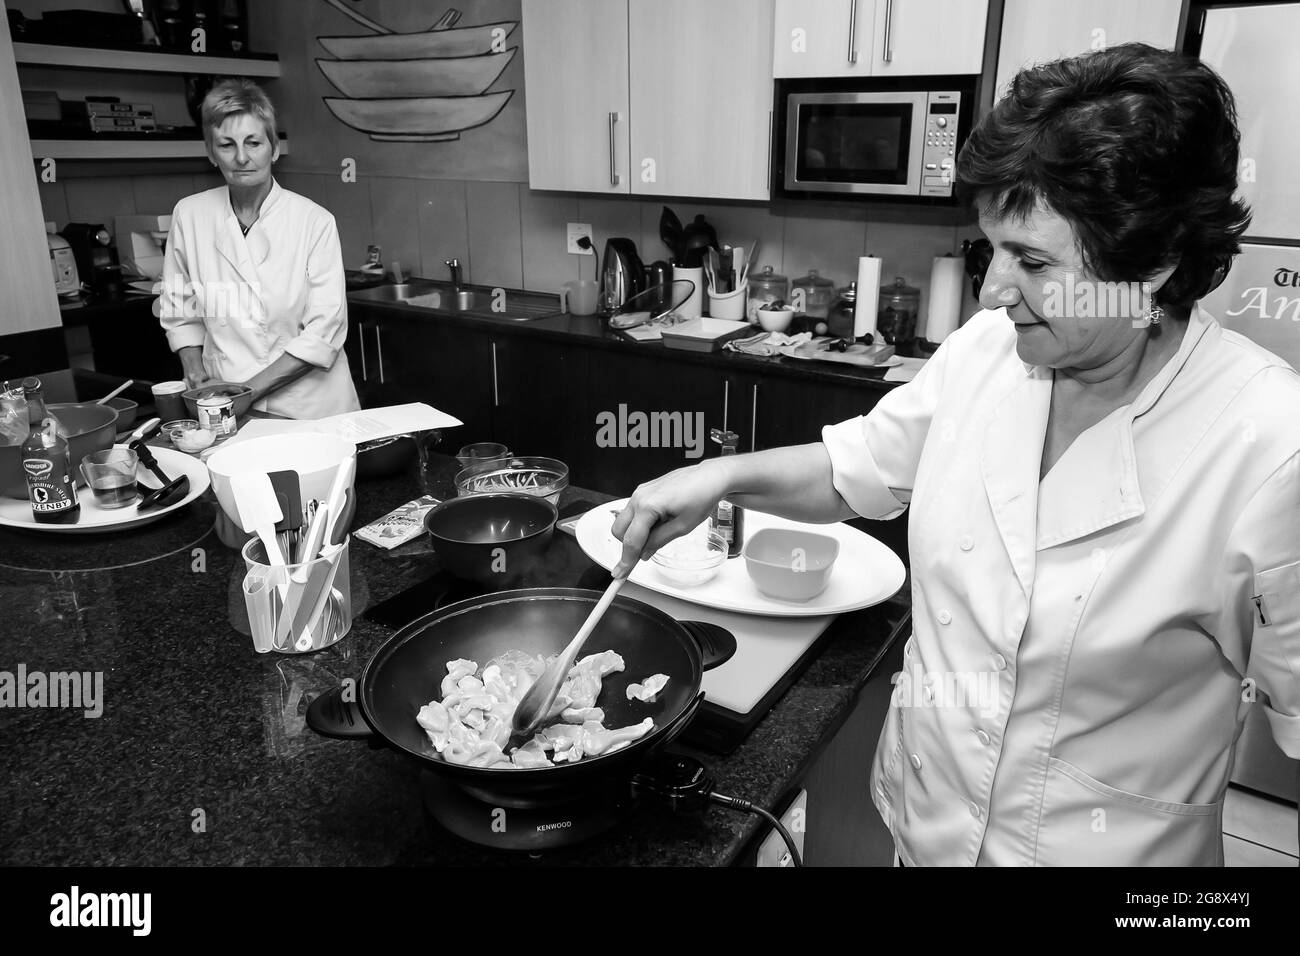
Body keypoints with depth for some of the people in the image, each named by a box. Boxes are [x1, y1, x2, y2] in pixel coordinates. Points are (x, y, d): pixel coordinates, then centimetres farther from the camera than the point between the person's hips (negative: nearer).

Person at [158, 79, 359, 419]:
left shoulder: (315, 222, -7)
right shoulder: (189, 215, 2)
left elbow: (324, 331, -10)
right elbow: (179, 311, 13)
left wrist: (247, 390, -13)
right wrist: (197, 376, -3)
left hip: (309, 406, -2)